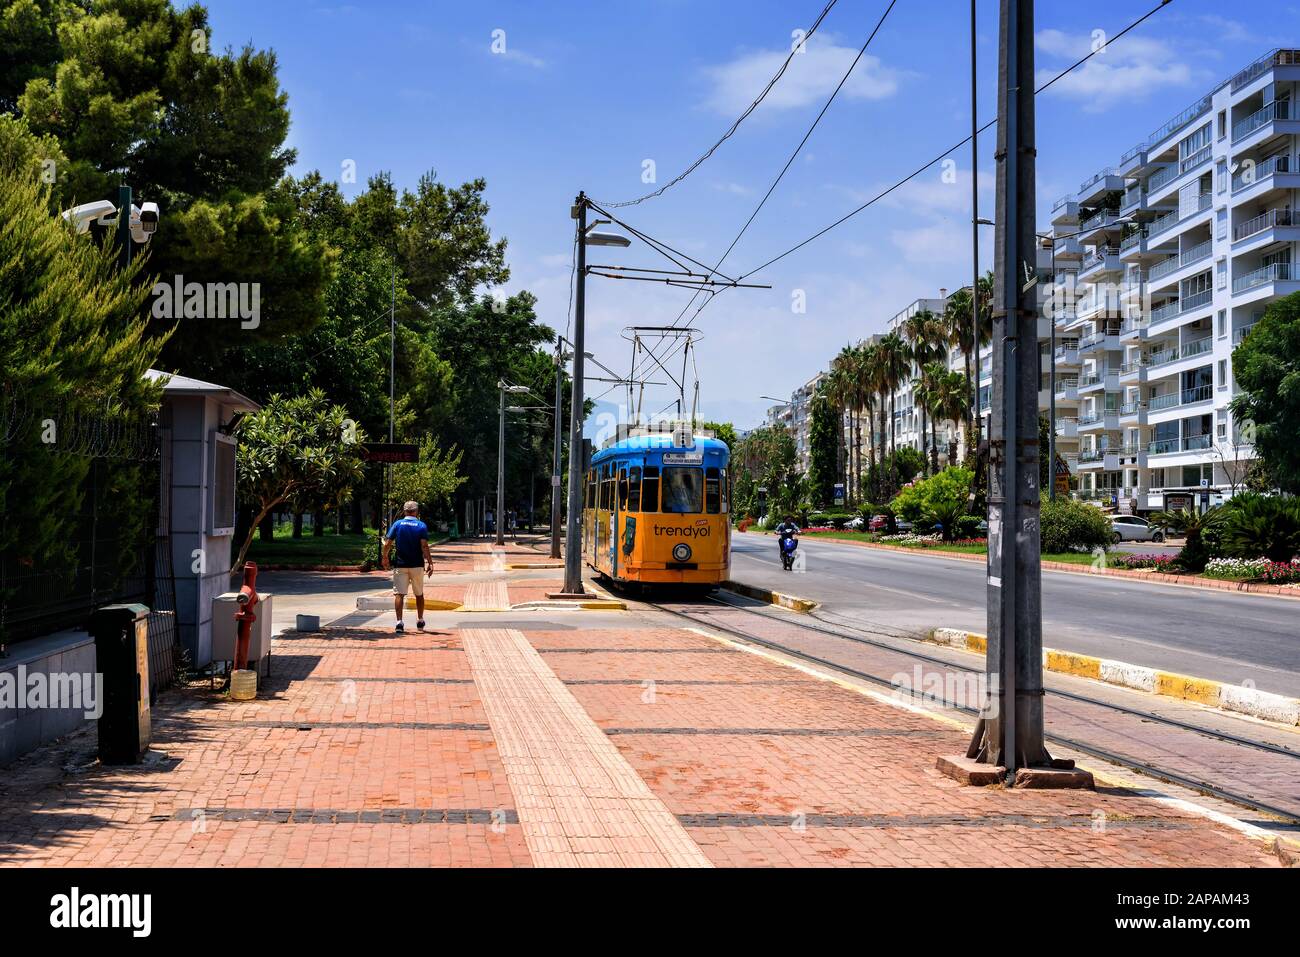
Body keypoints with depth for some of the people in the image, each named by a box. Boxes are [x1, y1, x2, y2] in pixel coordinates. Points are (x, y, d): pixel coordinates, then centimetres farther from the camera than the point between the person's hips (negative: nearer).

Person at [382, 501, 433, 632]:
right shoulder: (422, 526, -2)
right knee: (419, 594, 16)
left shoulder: (397, 524, 1)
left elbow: (387, 544, -3)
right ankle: (420, 621, 26)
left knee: (399, 594, -2)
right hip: (417, 565, 1)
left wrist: (385, 558, 11)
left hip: (400, 564, 0)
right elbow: (424, 546, -12)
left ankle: (399, 622, -17)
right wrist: (430, 562, -10)